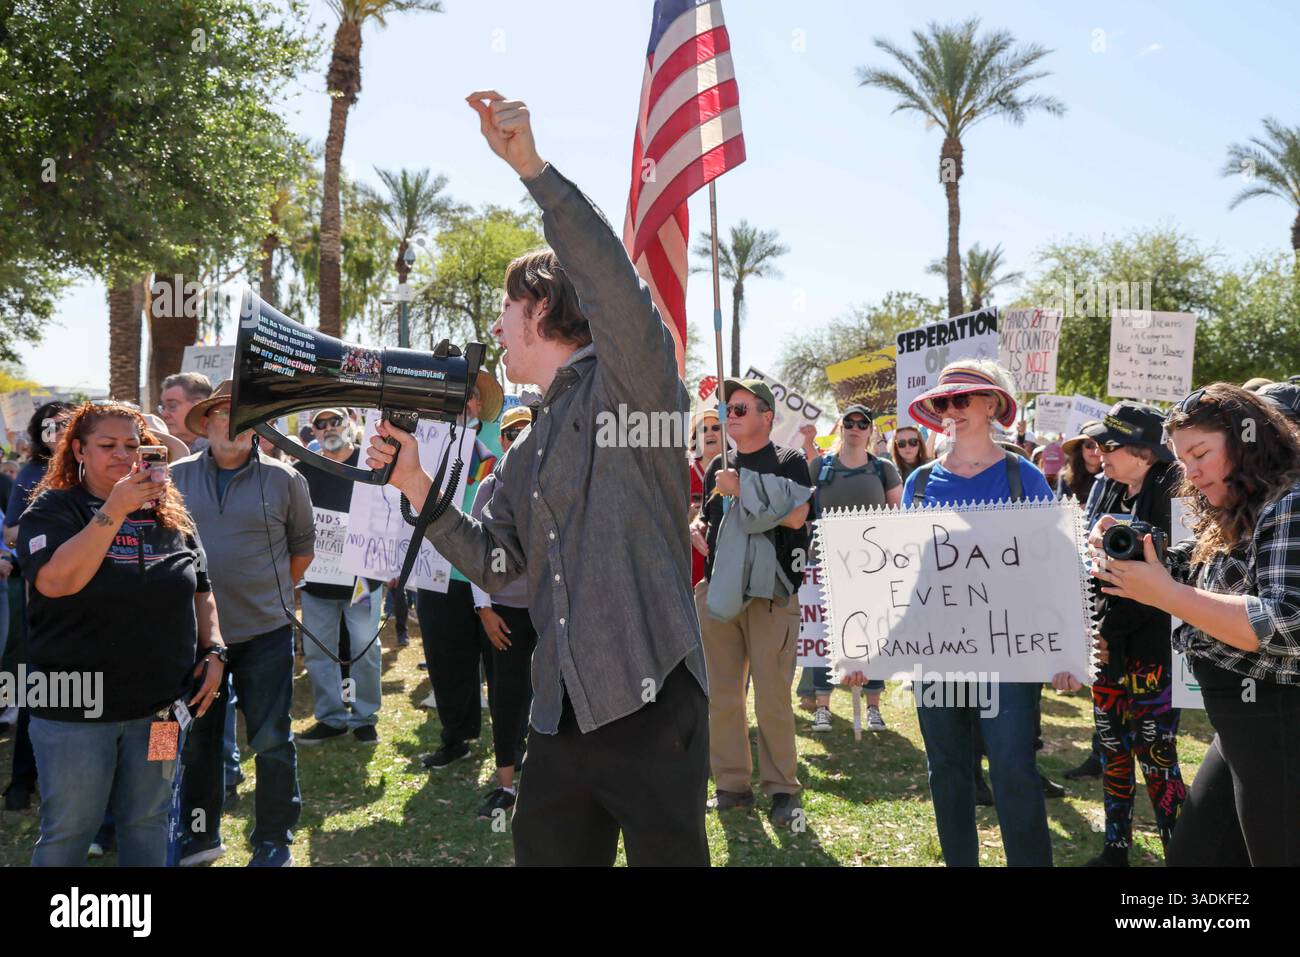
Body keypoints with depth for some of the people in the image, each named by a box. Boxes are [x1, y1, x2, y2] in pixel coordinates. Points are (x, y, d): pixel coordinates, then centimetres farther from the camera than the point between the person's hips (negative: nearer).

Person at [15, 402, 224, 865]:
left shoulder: (171, 514, 6)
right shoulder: (52, 510, -7)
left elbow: (200, 591, 15)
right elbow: (56, 581, -25)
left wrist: (213, 651, 4)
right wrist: (115, 509, -28)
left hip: (161, 706, 4)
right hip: (75, 707, -3)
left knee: (148, 823, 16)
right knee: (68, 832, 9)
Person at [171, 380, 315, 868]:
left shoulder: (284, 479, -3)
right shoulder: (177, 477, 1)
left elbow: (303, 545, 7)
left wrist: (275, 591, 5)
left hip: (264, 632, -2)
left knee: (271, 740, 2)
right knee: (198, 737, 15)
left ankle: (273, 842, 17)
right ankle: (200, 835, 32)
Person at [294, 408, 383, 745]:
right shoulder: (303, 471, 7)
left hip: (363, 575, -3)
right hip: (316, 576, 3)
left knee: (365, 649, 2)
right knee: (317, 650, 7)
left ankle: (364, 717, 15)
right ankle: (330, 717, 19)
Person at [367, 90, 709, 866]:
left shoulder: (628, 382, -4)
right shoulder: (529, 450, 19)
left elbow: (617, 285, -24)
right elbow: (496, 564, 16)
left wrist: (531, 166, -28)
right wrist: (417, 484, 7)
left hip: (650, 701, -8)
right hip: (562, 713, 8)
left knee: (669, 855, 3)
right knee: (545, 854, 15)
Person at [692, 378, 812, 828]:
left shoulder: (789, 461, 0)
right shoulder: (719, 468, 16)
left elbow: (796, 515, -16)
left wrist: (741, 488, -14)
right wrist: (697, 528, 4)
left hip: (771, 595, -5)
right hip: (719, 591, 5)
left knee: (772, 698, -3)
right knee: (721, 696, 7)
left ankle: (782, 789, 10)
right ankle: (732, 783, 19)